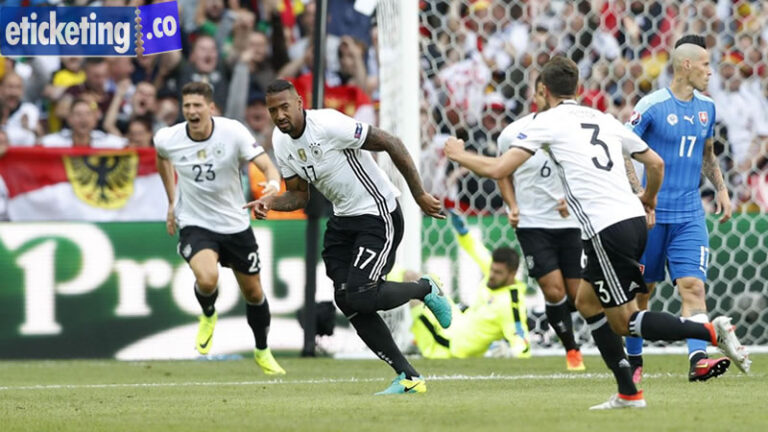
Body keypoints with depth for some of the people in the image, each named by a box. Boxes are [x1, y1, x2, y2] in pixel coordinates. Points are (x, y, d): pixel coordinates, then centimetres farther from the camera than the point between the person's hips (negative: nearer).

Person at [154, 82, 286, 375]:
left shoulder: (233, 132, -18)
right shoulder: (168, 139, -12)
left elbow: (267, 166, -22)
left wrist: (274, 185, -45)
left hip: (235, 225, 1)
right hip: (194, 225, -1)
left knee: (253, 293, 12)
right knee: (207, 278, -30)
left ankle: (262, 351, 39)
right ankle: (208, 315, 7)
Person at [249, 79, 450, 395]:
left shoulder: (329, 125, -23)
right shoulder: (281, 141, 2)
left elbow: (391, 144, -19)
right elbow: (299, 194, 11)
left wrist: (420, 196, -17)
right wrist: (271, 202, -11)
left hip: (378, 215, -8)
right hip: (343, 220, 8)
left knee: (359, 297, -20)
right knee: (347, 301, -1)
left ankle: (425, 289, 10)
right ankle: (408, 377, 7)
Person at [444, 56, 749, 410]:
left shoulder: (547, 122, 0)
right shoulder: (605, 120, 19)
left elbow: (499, 169, -3)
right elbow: (655, 163, 24)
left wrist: (459, 155, 15)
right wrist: (648, 202, 43)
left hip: (606, 230, -8)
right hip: (634, 220, 8)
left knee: (623, 321, 1)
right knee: (586, 302, 21)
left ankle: (712, 331, -16)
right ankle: (628, 394, 16)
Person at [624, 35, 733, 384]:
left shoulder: (706, 108, 10)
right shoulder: (651, 106, -9)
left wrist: (721, 189, 13)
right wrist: (640, 194, -16)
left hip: (690, 215, 4)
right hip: (653, 213, -4)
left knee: (693, 285, -12)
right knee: (642, 289, 6)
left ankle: (698, 360, -24)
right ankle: (634, 362, 21)